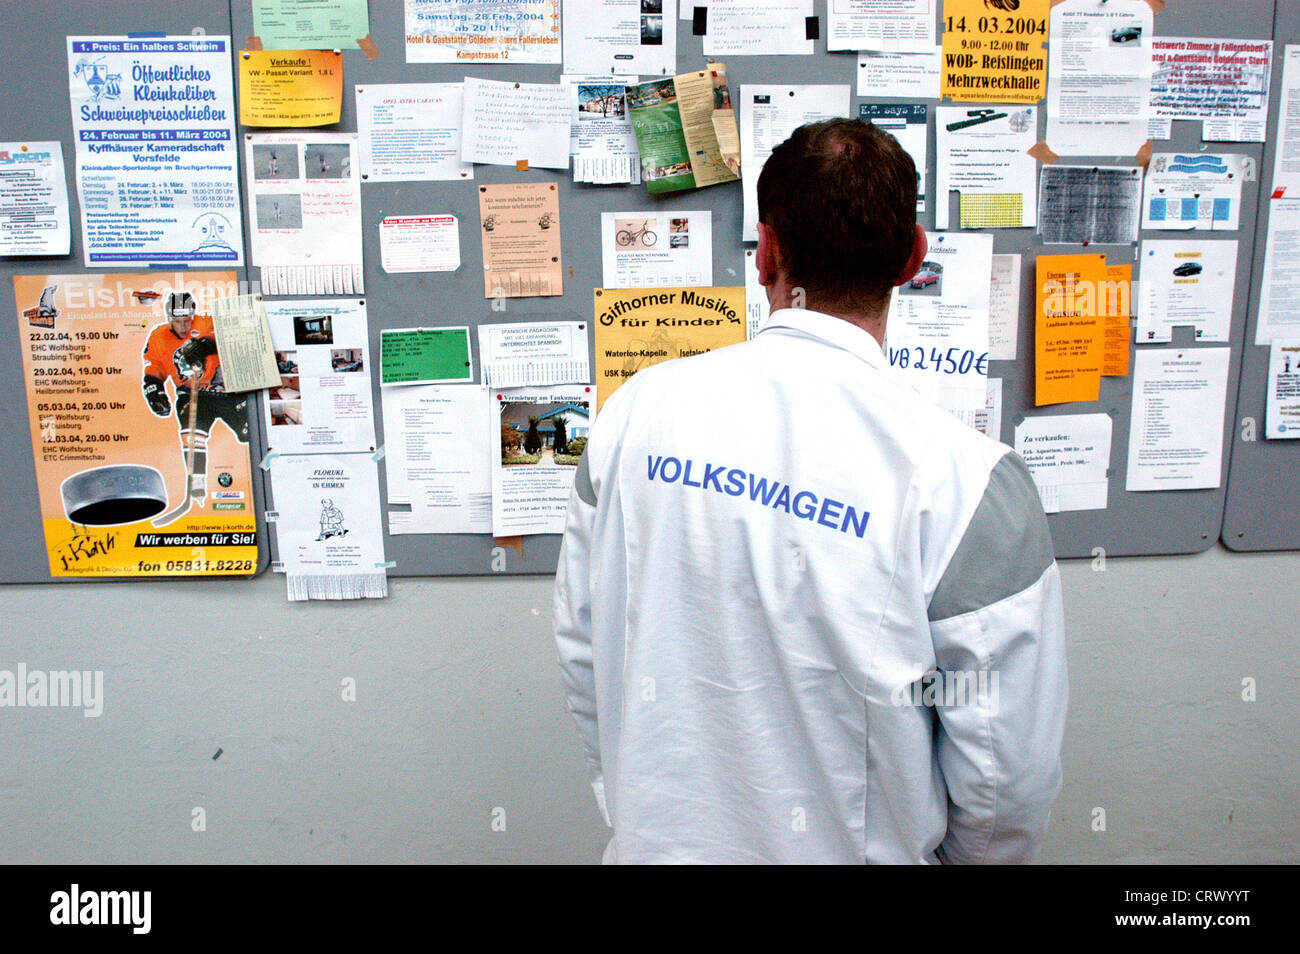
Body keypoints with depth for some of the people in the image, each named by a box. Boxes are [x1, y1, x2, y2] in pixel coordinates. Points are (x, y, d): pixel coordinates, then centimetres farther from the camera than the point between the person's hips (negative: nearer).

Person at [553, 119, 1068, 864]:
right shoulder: (964, 480, -23)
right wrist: (951, 854, 5)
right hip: (848, 846, -2)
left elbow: (581, 646, -2)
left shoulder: (638, 411, -12)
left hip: (655, 836, 3)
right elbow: (1009, 776, -17)